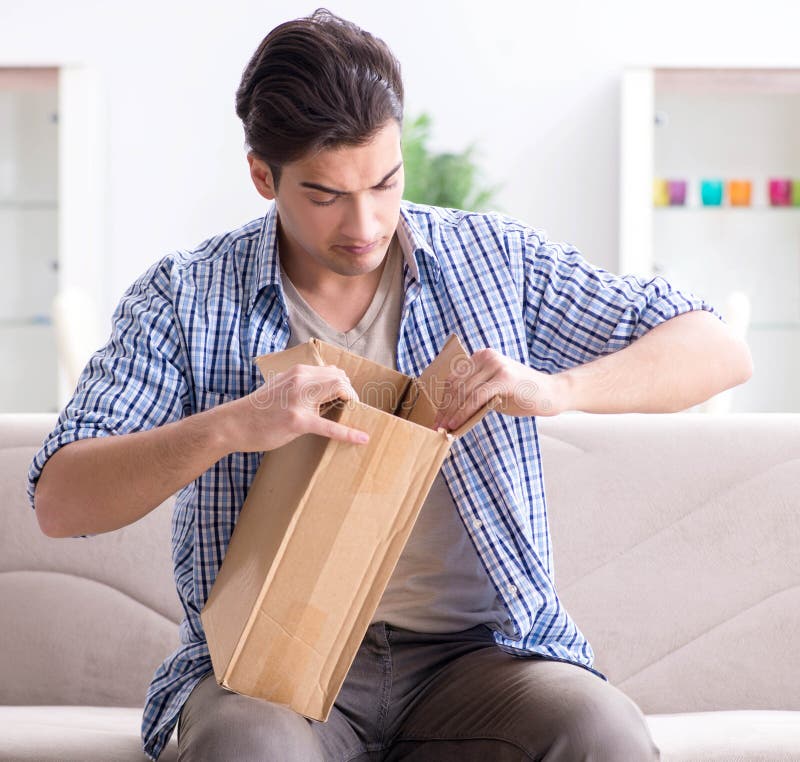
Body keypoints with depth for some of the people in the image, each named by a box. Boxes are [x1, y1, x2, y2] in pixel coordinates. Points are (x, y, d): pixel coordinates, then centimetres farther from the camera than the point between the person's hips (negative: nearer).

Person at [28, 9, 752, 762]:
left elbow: (718, 351, 4)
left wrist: (556, 389, -15)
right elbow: (60, 502, -6)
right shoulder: (184, 299, 2)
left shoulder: (496, 260, 5)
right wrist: (227, 427, -24)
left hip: (471, 650, 1)